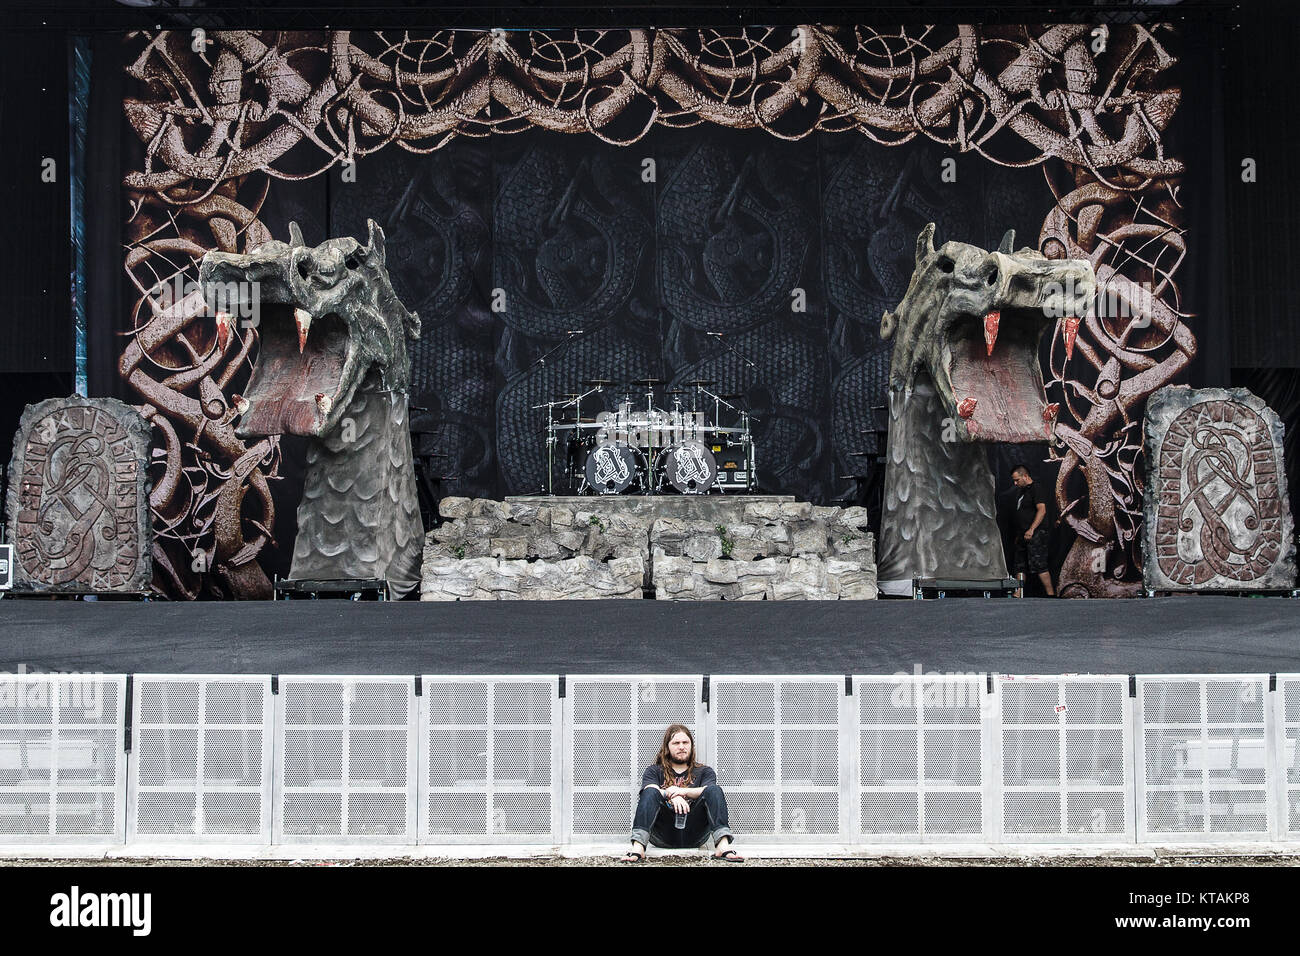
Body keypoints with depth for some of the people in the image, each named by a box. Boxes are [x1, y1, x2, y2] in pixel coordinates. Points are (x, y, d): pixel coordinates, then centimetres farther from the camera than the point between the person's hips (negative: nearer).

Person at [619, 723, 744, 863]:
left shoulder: (704, 772, 25)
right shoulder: (654, 771, 23)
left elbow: (708, 791, 2)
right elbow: (651, 790, 0)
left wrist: (685, 791, -17)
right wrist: (671, 795, -21)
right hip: (663, 834, 0)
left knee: (715, 790, -20)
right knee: (650, 793, -25)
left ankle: (722, 846, -43)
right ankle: (638, 848, -47)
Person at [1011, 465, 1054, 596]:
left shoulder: (1036, 488, -8)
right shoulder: (1023, 491, 22)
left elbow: (1042, 510, -19)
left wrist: (1031, 529, -26)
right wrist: (1018, 535, 22)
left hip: (1035, 535, -10)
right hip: (1023, 535, 10)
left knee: (1039, 565, -14)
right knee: (1020, 566, 8)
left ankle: (1051, 594, -13)